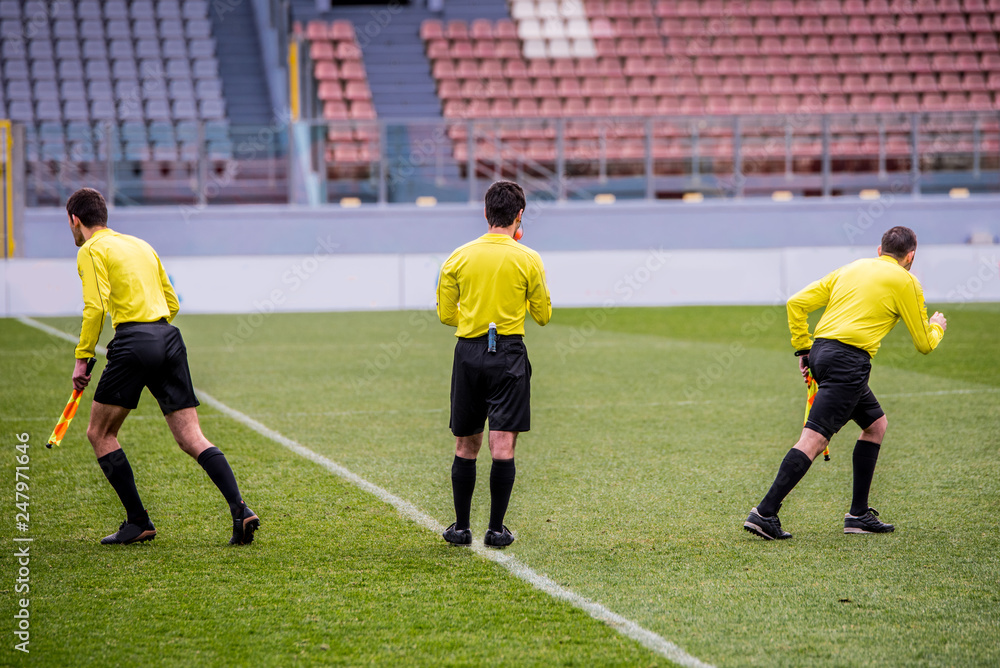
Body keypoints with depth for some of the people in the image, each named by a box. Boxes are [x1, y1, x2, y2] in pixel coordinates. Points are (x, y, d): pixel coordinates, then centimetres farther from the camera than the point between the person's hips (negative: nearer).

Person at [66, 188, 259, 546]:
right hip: (170, 338, 7)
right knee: (191, 438, 2)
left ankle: (138, 522, 4)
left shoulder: (91, 251, 2)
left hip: (134, 341, -6)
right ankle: (239, 508, -16)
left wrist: (82, 358, -7)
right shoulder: (141, 245, 24)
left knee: (100, 433, 9)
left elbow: (95, 306, -11)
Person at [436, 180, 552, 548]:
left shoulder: (459, 257, 3)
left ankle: (461, 527, 14)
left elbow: (446, 314, 7)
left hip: (468, 352, 2)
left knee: (466, 445, 11)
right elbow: (542, 315, 5)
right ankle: (496, 529, -3)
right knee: (503, 445, -2)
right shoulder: (528, 260, -3)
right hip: (509, 355, -2)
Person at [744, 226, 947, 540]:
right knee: (813, 439, -13)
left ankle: (859, 514, 19)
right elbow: (924, 344, 10)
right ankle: (765, 513, -22)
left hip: (821, 351, 8)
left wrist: (803, 348, 19)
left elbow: (797, 303, 15)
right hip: (849, 359, -8)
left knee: (876, 423, 21)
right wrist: (937, 327, 32)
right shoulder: (905, 281, 4)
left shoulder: (851, 269, 21)